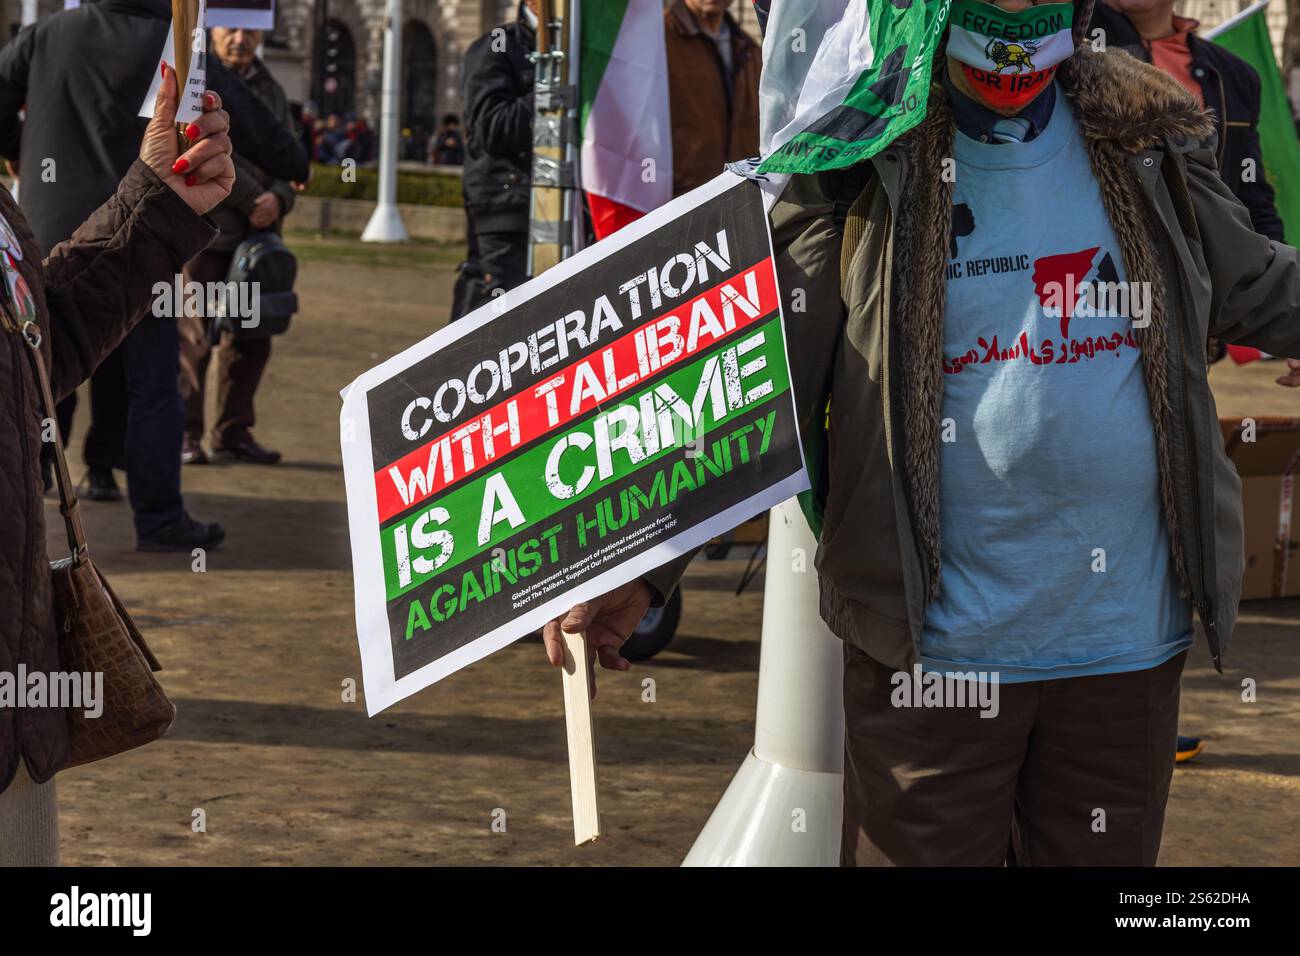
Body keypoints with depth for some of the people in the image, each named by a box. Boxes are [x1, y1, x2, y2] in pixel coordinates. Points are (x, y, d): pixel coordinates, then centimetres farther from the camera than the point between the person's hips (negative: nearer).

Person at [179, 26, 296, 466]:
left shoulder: (270, 91, 17)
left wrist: (277, 199, -8)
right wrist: (253, 200, -12)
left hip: (256, 234, 6)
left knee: (251, 340, 6)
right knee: (193, 338, -5)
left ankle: (233, 432, 16)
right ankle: (184, 434, 2)